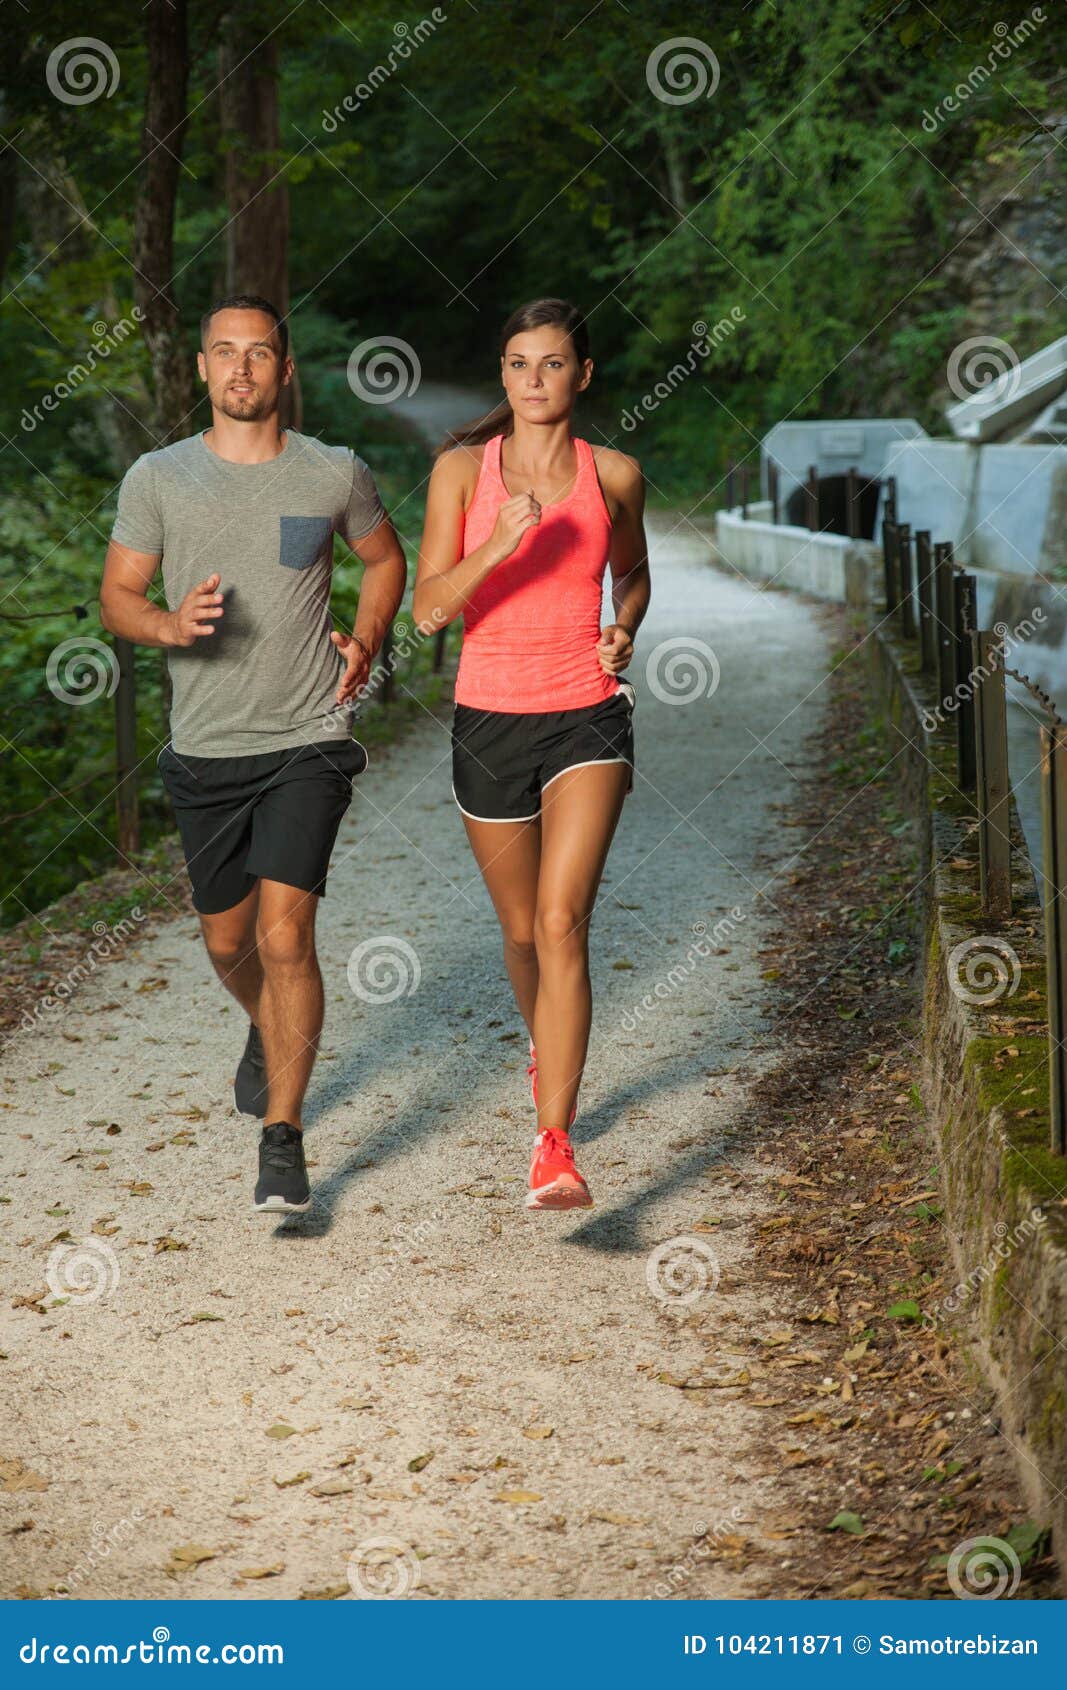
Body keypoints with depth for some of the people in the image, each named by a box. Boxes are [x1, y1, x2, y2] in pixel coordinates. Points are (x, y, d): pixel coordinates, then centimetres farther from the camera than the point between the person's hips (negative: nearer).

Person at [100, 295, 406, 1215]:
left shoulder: (337, 474, 0)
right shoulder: (157, 479, 0)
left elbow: (385, 559, 18)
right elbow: (117, 596, 4)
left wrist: (366, 641, 0)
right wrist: (169, 624, -18)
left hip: (308, 738, -2)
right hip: (205, 749, 2)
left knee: (284, 932, -15)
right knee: (228, 940, 16)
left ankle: (282, 1138, -7)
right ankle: (271, 1030, 50)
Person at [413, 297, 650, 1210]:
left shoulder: (615, 474, 2)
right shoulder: (462, 469, -2)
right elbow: (429, 609, -10)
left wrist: (624, 630, 0)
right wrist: (497, 546, -26)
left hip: (588, 717, -1)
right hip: (491, 719, 1)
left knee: (562, 922, -16)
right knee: (522, 928, 15)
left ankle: (554, 1150, -18)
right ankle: (547, 1048, 48)